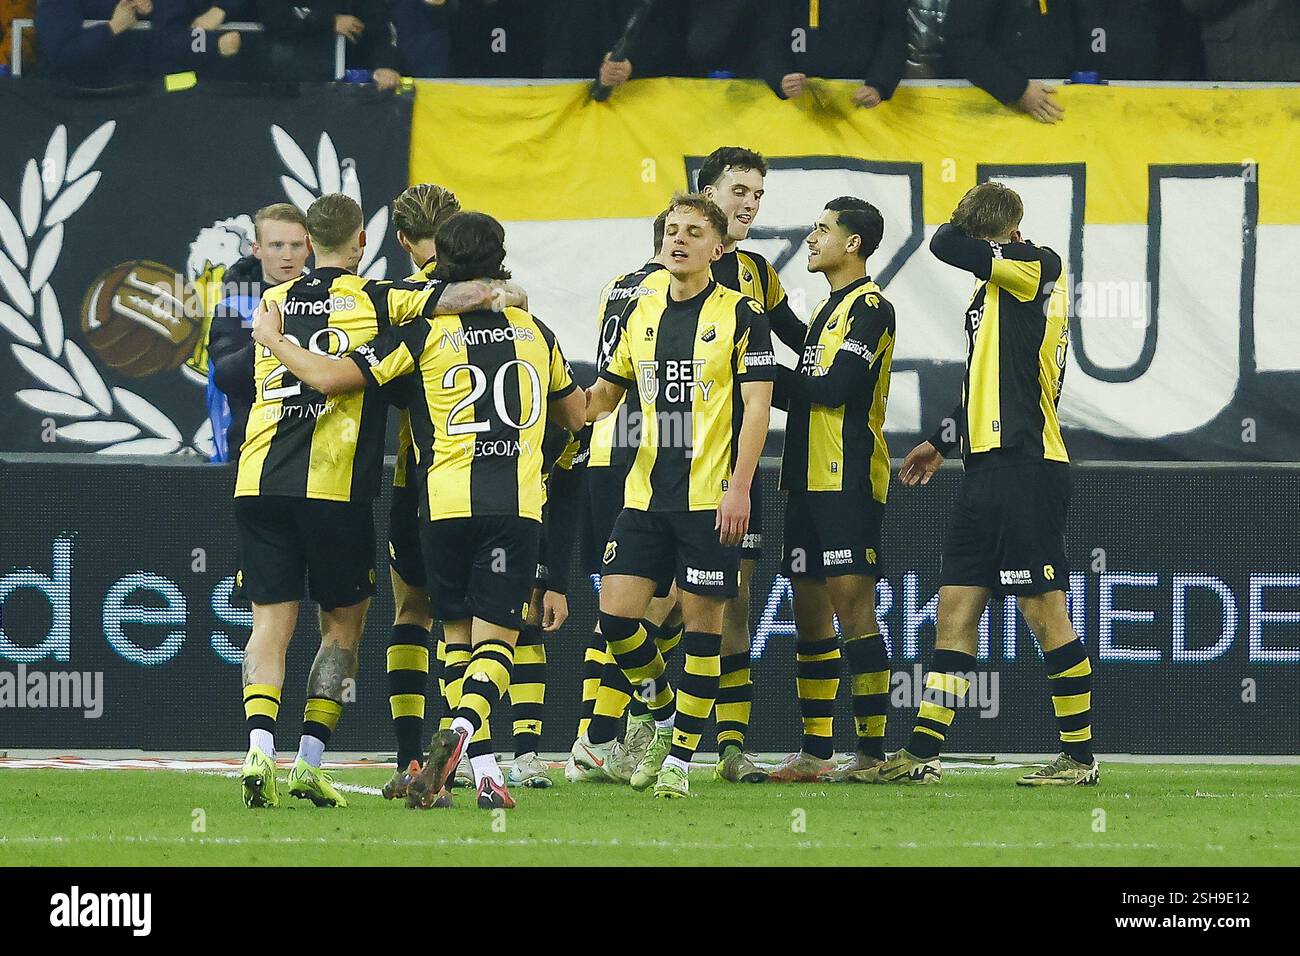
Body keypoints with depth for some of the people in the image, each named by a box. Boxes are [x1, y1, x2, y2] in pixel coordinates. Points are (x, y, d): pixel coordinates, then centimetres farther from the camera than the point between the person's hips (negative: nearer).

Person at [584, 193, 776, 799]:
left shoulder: (740, 316, -3)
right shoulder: (641, 314, 12)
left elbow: (757, 404, -7)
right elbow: (606, 392, 23)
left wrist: (740, 487, -15)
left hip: (711, 496, -5)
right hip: (645, 493, 5)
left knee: (702, 623, -2)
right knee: (615, 613, -4)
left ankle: (681, 756, 6)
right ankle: (663, 715, 21)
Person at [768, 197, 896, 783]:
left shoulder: (870, 307, -8)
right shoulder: (826, 310, 21)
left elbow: (833, 388, -18)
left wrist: (769, 376, -7)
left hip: (849, 481, -9)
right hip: (808, 481, 9)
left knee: (852, 608, -11)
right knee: (810, 613, 9)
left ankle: (872, 750, -11)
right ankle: (814, 753, 12)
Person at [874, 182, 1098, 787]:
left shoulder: (1039, 266, -8)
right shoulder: (990, 288, 18)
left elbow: (947, 246, -17)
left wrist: (977, 238, 4)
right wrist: (942, 442, 30)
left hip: (1027, 465, -9)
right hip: (985, 466, 9)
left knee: (1044, 612, -5)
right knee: (955, 607, 7)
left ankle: (1080, 757, 2)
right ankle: (922, 754, 9)